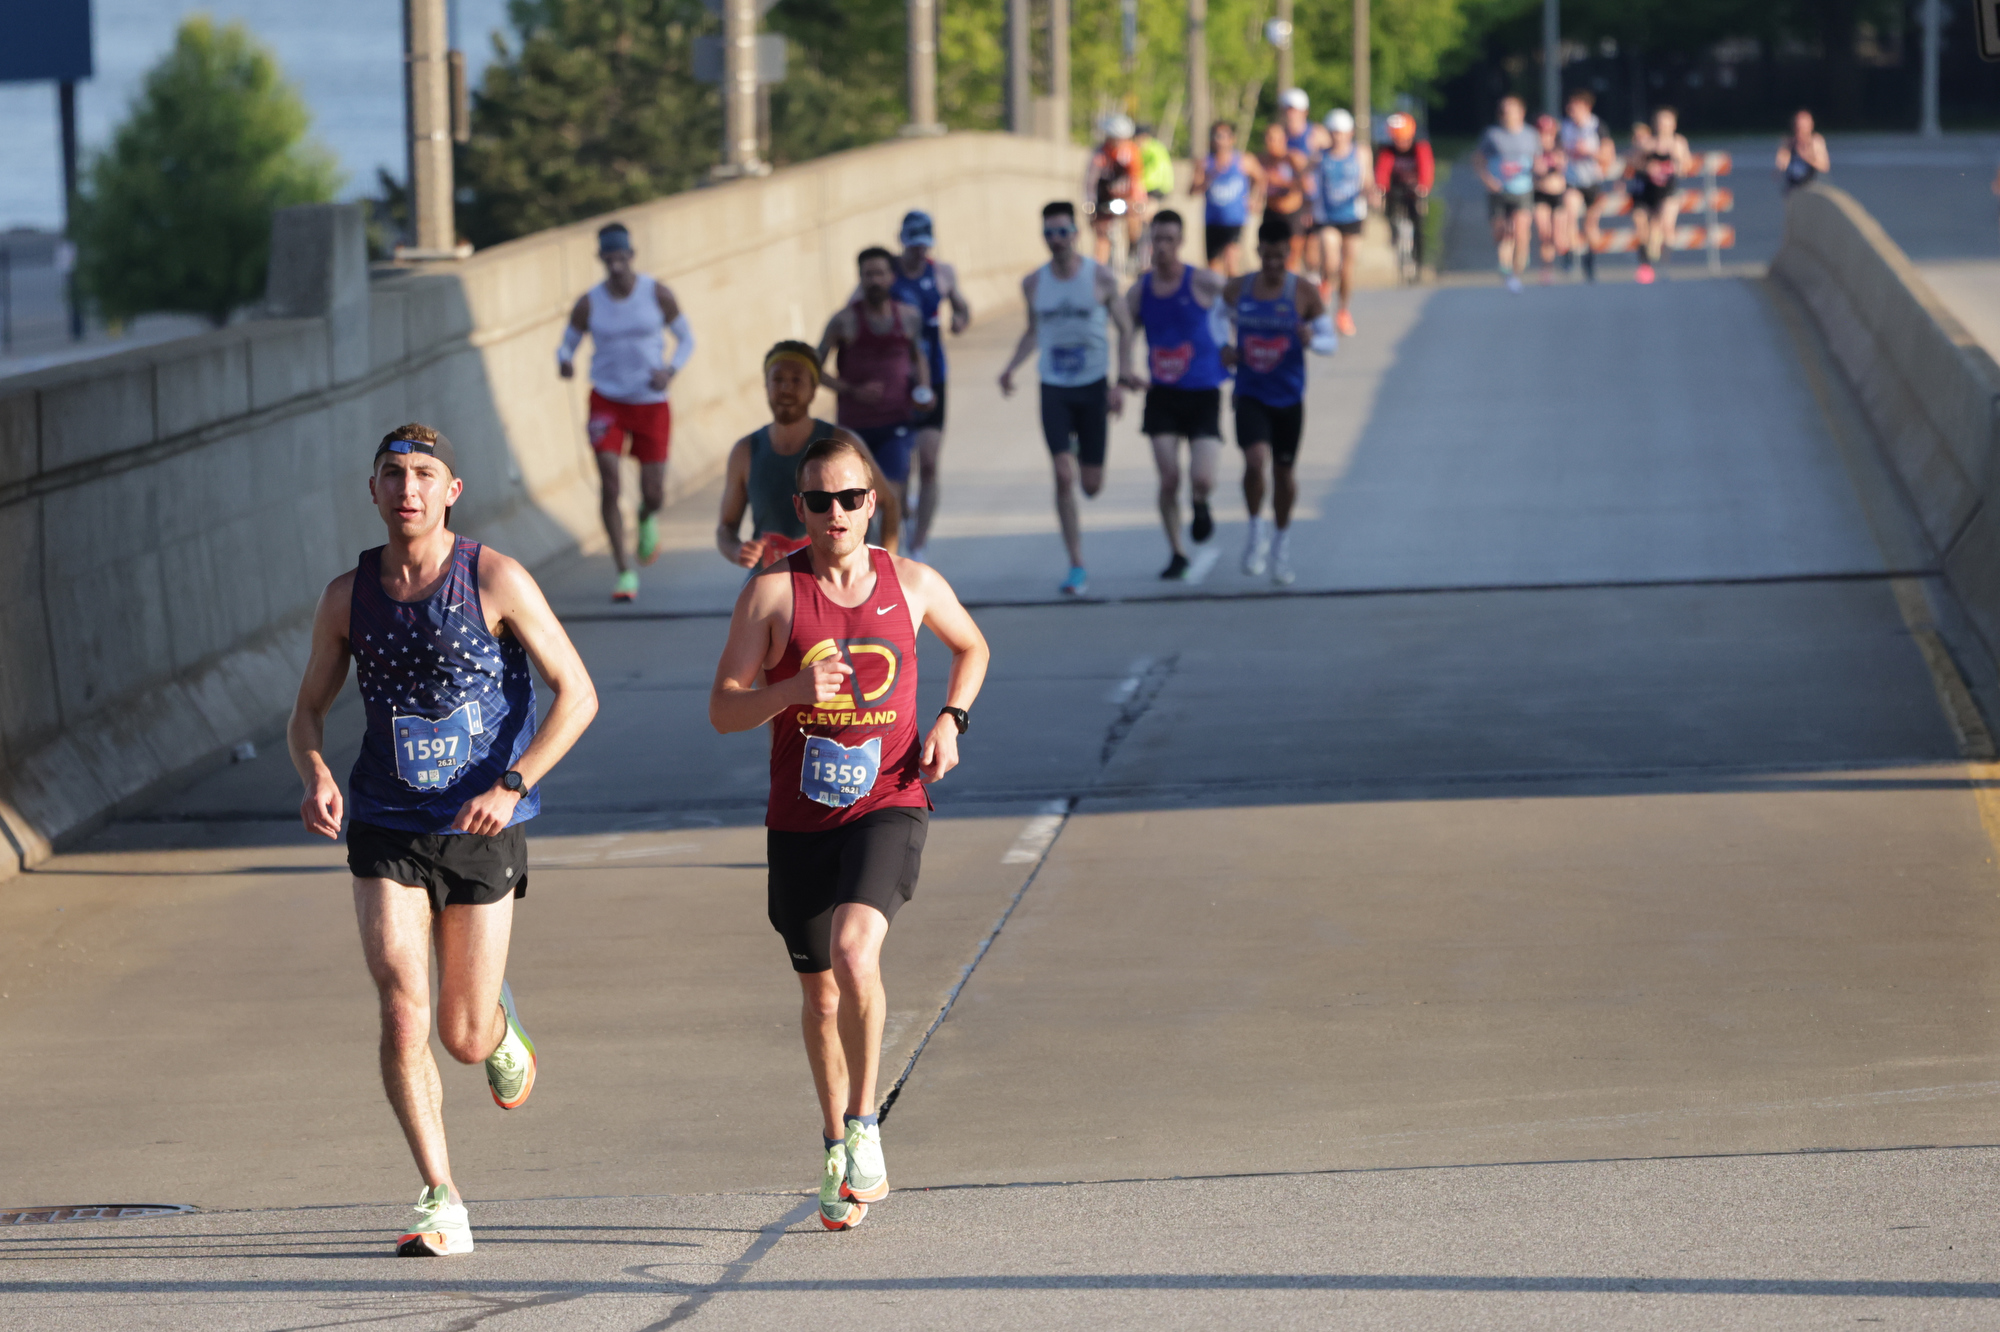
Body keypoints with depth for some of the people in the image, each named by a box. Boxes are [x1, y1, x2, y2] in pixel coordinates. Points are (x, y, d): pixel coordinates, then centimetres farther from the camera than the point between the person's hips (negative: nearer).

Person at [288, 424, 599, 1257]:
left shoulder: (495, 581, -9)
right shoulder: (348, 597, 1)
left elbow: (577, 694, -8)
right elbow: (307, 713, 11)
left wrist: (511, 785, -20)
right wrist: (315, 776, -12)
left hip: (480, 830, -2)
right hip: (385, 830, 2)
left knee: (465, 1039, 5)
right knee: (403, 1016, -14)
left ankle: (501, 1023, 43)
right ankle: (442, 1205, -7)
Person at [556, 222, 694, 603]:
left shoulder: (657, 295, -5)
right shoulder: (589, 304, -4)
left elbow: (686, 338, 4)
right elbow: (567, 344, 6)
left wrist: (670, 370, -16)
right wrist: (565, 361, -20)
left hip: (651, 404, 0)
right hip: (607, 400, 0)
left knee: (654, 496, 1)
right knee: (609, 481, -17)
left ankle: (647, 517, 42)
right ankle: (624, 572, -8)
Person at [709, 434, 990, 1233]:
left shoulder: (912, 584, 2)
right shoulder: (773, 592, -4)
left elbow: (971, 646, 23)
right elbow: (723, 711, -6)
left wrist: (951, 720, 5)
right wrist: (792, 690, -25)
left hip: (889, 807, -1)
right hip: (800, 820, 1)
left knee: (854, 949, -27)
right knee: (821, 994, 11)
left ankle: (865, 1124, -12)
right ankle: (838, 1153, 31)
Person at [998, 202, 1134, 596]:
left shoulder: (1100, 278, -5)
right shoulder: (1033, 283, 2)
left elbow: (1124, 327, 2)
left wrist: (1122, 381, -7)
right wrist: (1011, 367, 0)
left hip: (1093, 386, -1)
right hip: (1053, 389, 1)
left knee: (1091, 485, 2)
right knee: (1063, 477, -13)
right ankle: (1076, 567, -8)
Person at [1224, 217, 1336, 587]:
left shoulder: (1305, 293, -5)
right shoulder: (1236, 290, 0)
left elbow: (1331, 341, -2)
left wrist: (1312, 340, -25)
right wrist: (1223, 352, -1)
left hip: (1289, 398, 0)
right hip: (1250, 394, 0)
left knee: (1284, 473, 11)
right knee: (1256, 460, -24)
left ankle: (1281, 546, 32)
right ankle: (1257, 533, -3)